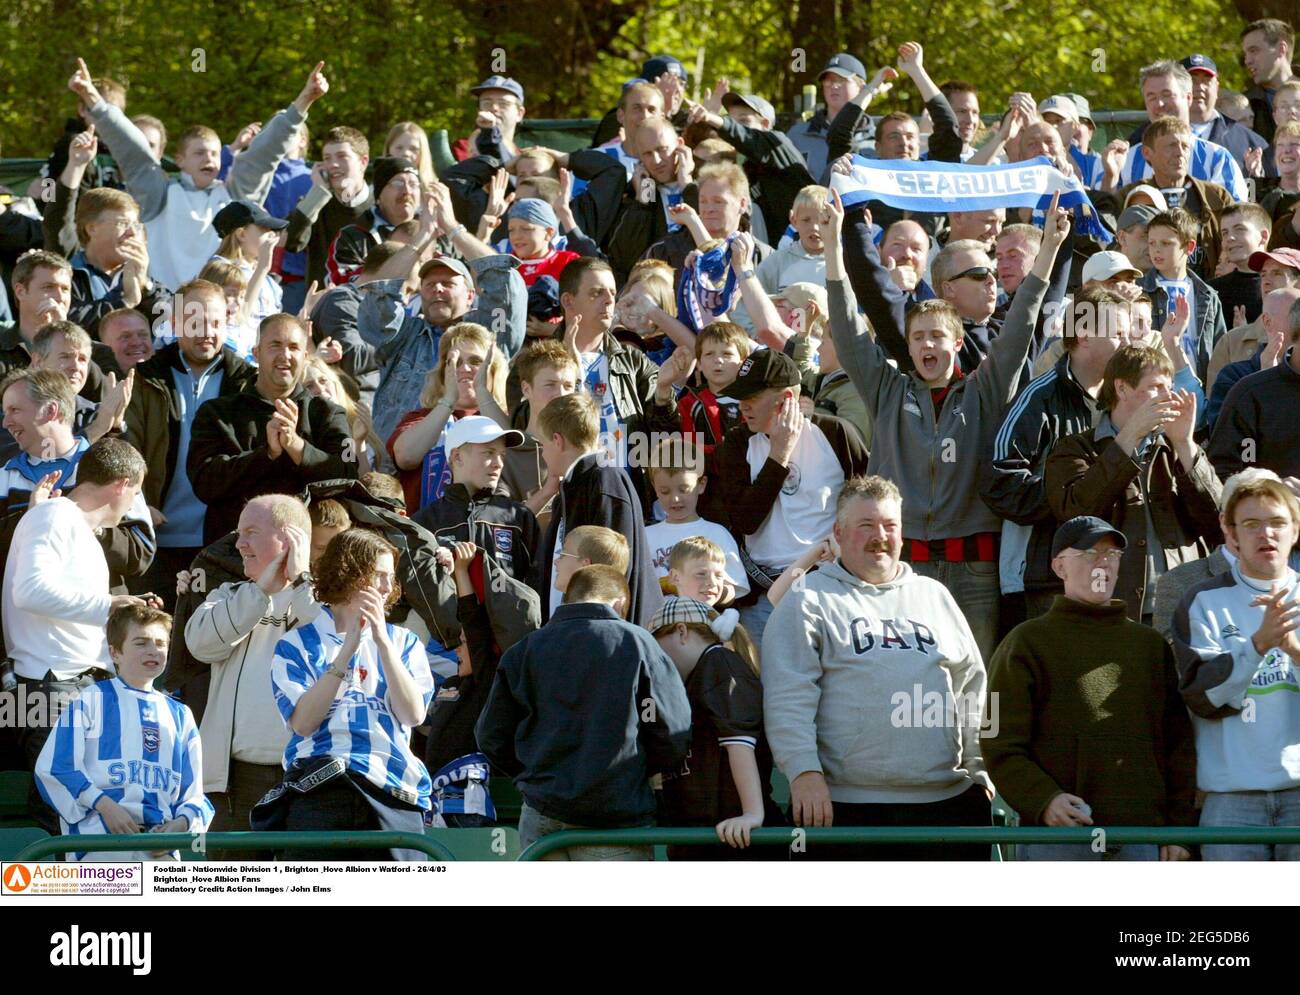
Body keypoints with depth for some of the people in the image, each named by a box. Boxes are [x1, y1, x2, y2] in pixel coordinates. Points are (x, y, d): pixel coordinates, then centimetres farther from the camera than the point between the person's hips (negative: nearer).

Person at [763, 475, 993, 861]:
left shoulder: (934, 596, 19)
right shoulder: (809, 602, 4)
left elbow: (972, 688, 21)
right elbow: (788, 699, -6)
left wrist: (978, 768, 12)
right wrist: (804, 772, -17)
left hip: (948, 799, 5)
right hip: (846, 807, -4)